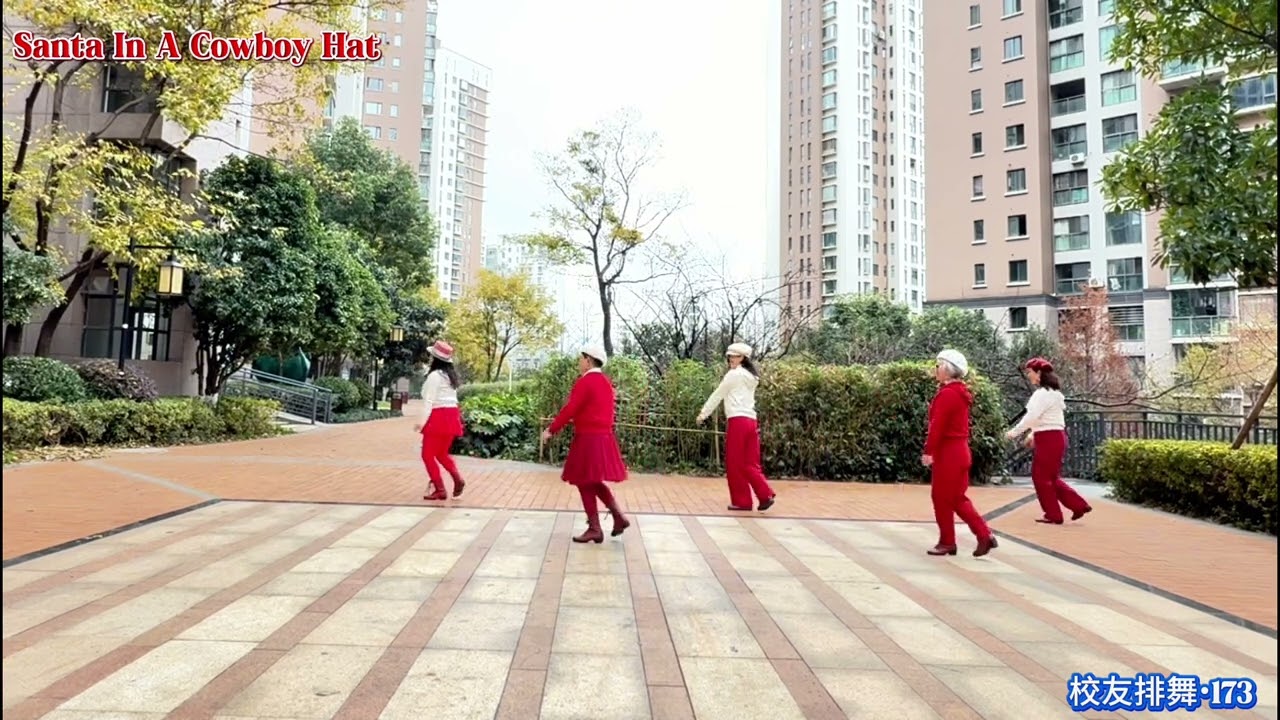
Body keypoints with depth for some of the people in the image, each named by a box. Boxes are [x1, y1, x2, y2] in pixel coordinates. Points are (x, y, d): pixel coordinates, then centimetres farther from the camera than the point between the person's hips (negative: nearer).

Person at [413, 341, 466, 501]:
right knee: (442, 454, 19)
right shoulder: (451, 375, 14)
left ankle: (440, 490, -2)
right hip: (451, 415, 9)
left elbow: (429, 400, -16)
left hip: (439, 417, -9)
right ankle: (458, 480, 3)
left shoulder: (434, 375, -11)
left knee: (428, 455, -1)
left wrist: (423, 420, -17)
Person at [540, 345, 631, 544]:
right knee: (594, 481, 18)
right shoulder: (605, 382, 14)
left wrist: (551, 430, -9)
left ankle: (594, 529, 5)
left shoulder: (584, 382, -13)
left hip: (588, 439, -9)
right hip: (603, 437, 9)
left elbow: (570, 409, -17)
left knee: (585, 483, 1)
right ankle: (619, 516, 11)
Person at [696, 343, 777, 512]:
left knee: (734, 463, 0)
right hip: (751, 421, 8)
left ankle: (741, 501, 3)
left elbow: (718, 395, 3)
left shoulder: (734, 374, -2)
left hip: (738, 421, -8)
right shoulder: (751, 377, 20)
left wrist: (703, 413, 10)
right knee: (750, 464, 8)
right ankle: (766, 495, -2)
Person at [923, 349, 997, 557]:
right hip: (959, 452, 10)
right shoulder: (959, 392, 14)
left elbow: (937, 426, -20)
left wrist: (928, 451, -17)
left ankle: (947, 542, 12)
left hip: (948, 454, -10)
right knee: (956, 498, 14)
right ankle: (984, 535, 11)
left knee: (942, 499, 2)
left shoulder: (947, 394, -17)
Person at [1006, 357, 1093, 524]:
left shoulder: (1044, 393, -16)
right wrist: (1033, 434, 18)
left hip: (1049, 439, -10)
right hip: (1053, 437, 10)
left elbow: (1032, 416, -21)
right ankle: (1079, 505, 14)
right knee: (1050, 477, 14)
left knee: (1041, 476, 0)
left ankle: (1053, 515, 7)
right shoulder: (1051, 392, 16)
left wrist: (1014, 432, -13)